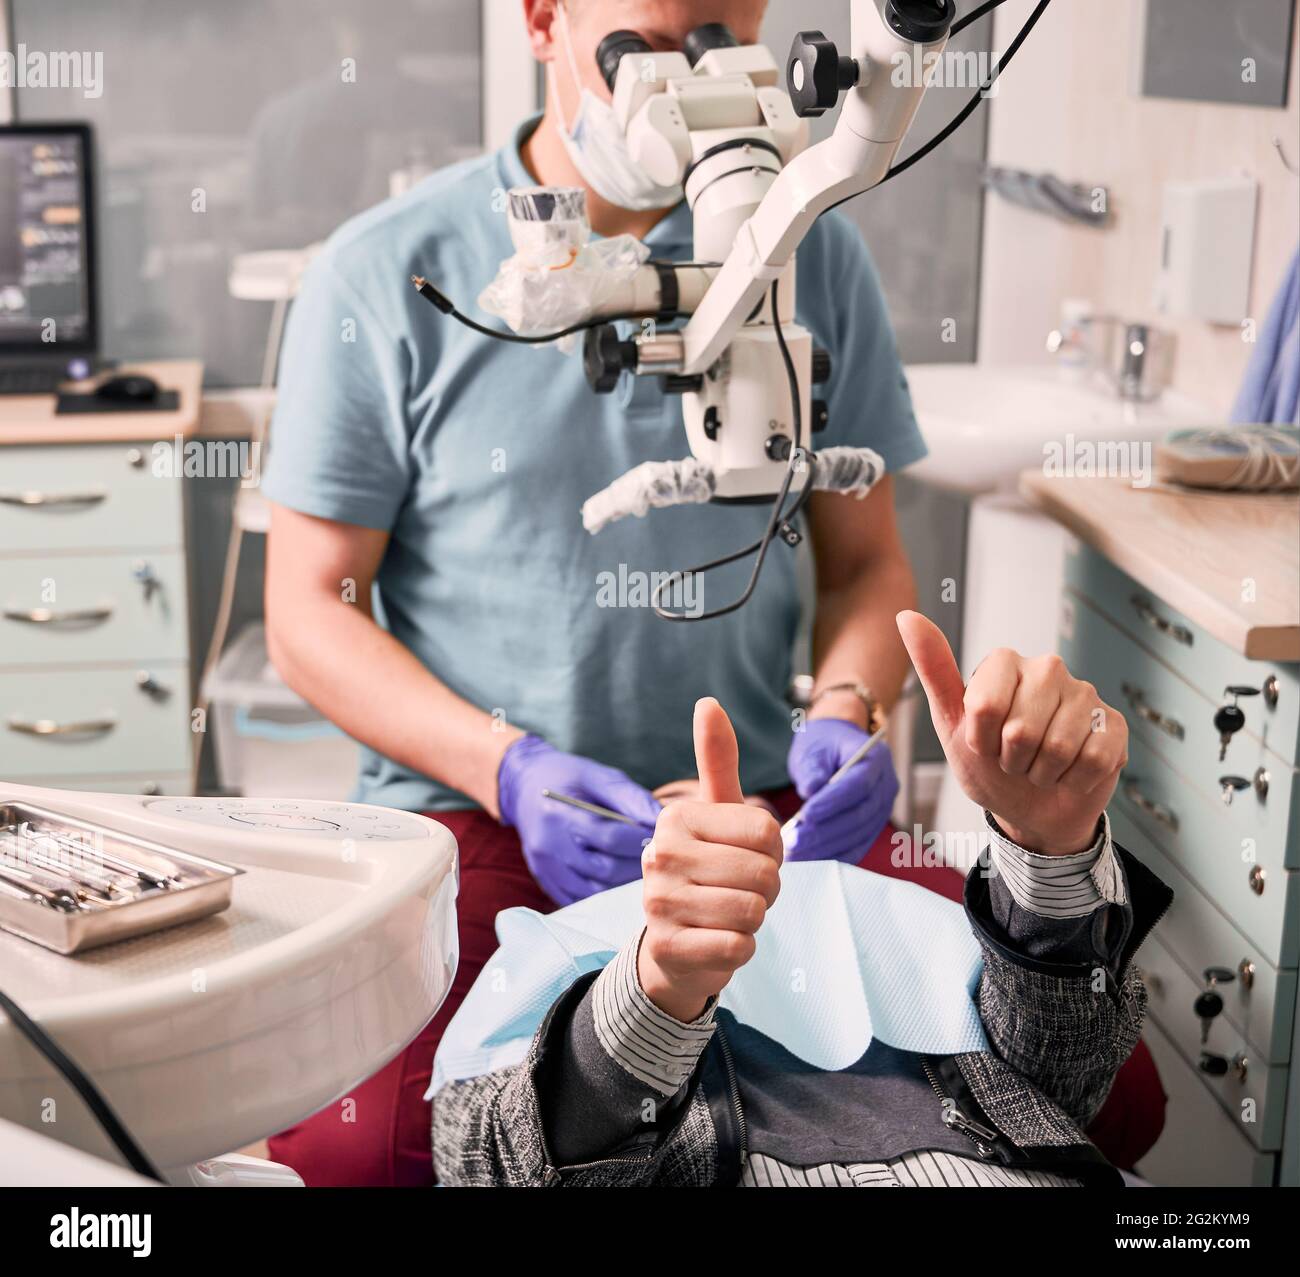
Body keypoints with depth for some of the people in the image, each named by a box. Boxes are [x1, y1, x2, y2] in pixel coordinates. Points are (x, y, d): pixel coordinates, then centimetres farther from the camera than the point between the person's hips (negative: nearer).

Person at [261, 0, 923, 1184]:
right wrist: (510, 769, -15)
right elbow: (313, 610, 1)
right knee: (361, 1140, -30)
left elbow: (865, 562, 14)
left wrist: (846, 710, -9)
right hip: (470, 810, -2)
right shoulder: (384, 276, 0)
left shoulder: (815, 257, 8)